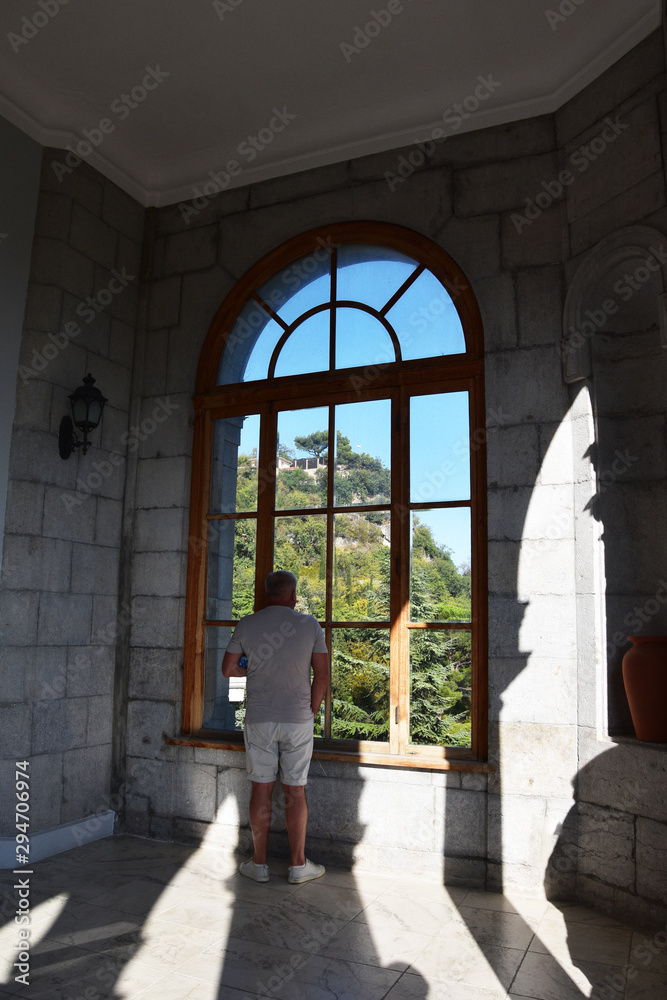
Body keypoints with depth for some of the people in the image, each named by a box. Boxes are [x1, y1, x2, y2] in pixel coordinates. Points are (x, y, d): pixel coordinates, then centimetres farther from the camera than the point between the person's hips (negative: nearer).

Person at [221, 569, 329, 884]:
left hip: (259, 720, 1)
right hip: (298, 720, 0)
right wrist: (312, 710, 6)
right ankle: (298, 864, 17)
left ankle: (259, 864, 19)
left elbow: (228, 668, 4)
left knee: (261, 789, 9)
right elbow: (322, 674, -4)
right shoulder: (310, 625, -4)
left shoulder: (247, 624, -2)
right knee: (295, 791, 8)